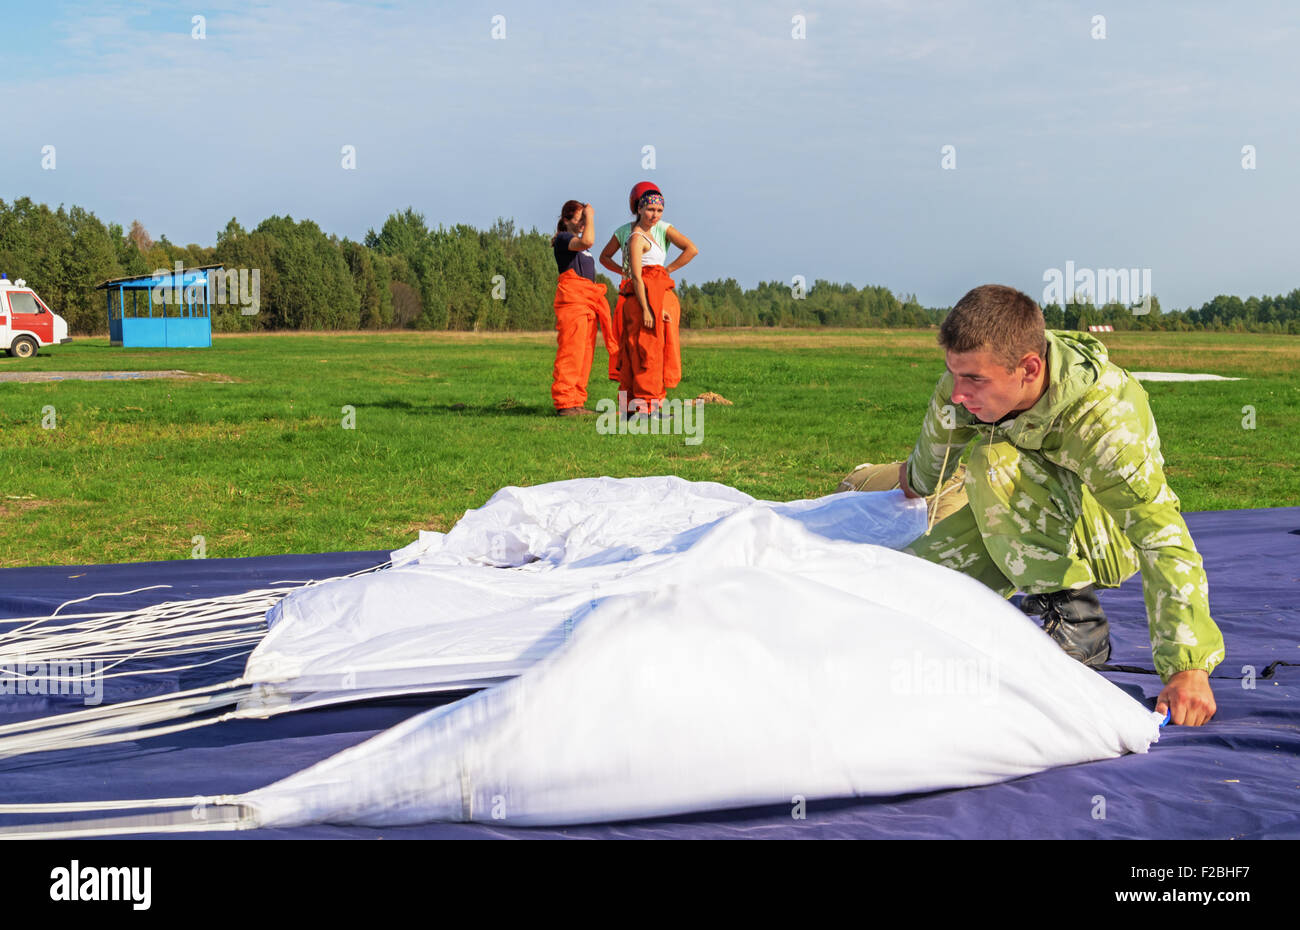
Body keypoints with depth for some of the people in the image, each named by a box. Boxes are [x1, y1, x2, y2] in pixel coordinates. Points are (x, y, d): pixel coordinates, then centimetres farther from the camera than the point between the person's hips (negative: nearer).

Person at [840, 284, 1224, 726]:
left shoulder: (1102, 419, -39)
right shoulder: (977, 372, -22)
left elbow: (1163, 537, -41)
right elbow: (940, 433, 3)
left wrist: (1188, 667, -48)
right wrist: (914, 480, 25)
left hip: (1102, 538, -6)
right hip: (1018, 521, 6)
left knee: (994, 461, -33)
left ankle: (1076, 616, -21)